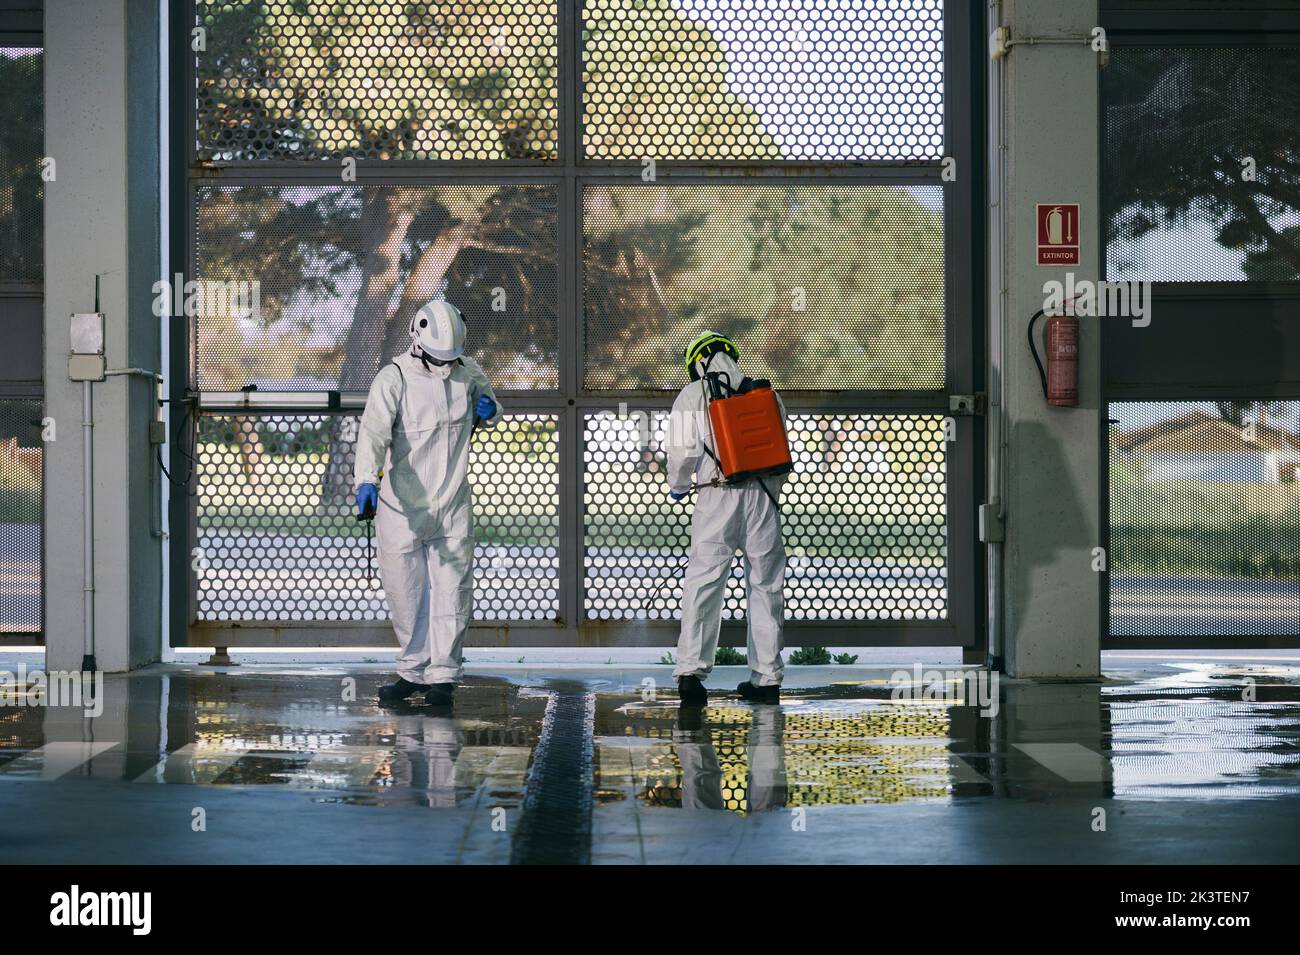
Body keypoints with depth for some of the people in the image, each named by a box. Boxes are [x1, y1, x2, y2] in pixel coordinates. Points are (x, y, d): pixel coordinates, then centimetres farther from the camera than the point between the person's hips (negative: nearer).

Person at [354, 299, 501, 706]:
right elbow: (373, 432, -28)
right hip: (402, 506, -2)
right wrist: (366, 481, -45)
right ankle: (413, 671, 23)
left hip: (452, 505, 3)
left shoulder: (468, 372, 1)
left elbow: (487, 414, 20)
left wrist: (489, 410, -6)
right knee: (405, 593, 6)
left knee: (450, 593, 3)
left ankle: (442, 676, 14)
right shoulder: (393, 379, -14)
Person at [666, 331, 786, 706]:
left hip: (717, 496, -3)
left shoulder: (691, 396, 4)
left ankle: (691, 671, -16)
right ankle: (767, 678, 13)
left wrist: (677, 486, 15)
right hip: (762, 495, 3)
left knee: (703, 583, -4)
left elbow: (683, 450, -4)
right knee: (765, 587, 10)